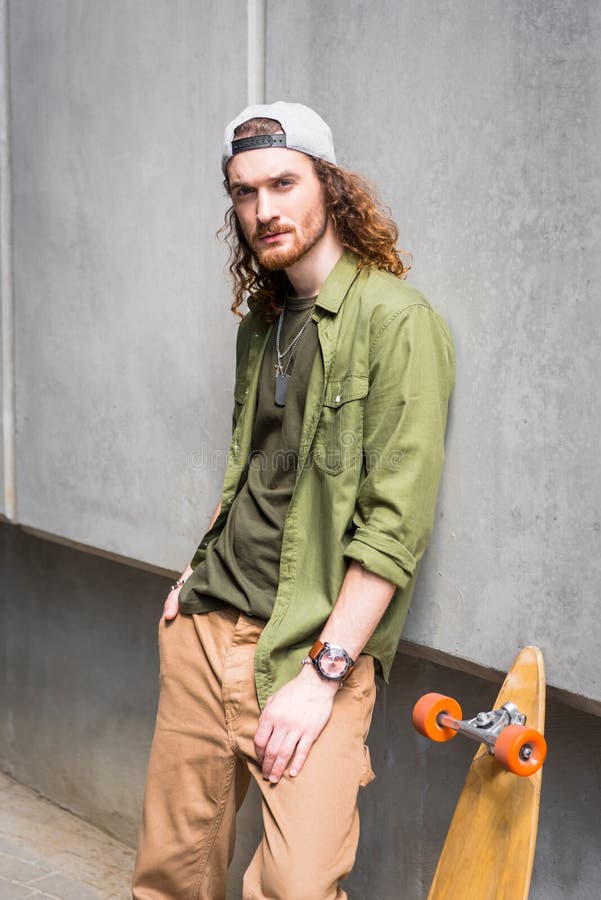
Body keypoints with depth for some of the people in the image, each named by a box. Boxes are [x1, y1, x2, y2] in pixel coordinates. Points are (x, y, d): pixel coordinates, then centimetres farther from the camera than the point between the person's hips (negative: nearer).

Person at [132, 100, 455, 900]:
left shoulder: (398, 320, -11)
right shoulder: (260, 322, 15)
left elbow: (396, 520, -16)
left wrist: (323, 672, -18)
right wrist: (203, 568, 14)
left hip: (315, 645, -6)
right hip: (205, 626, 7)